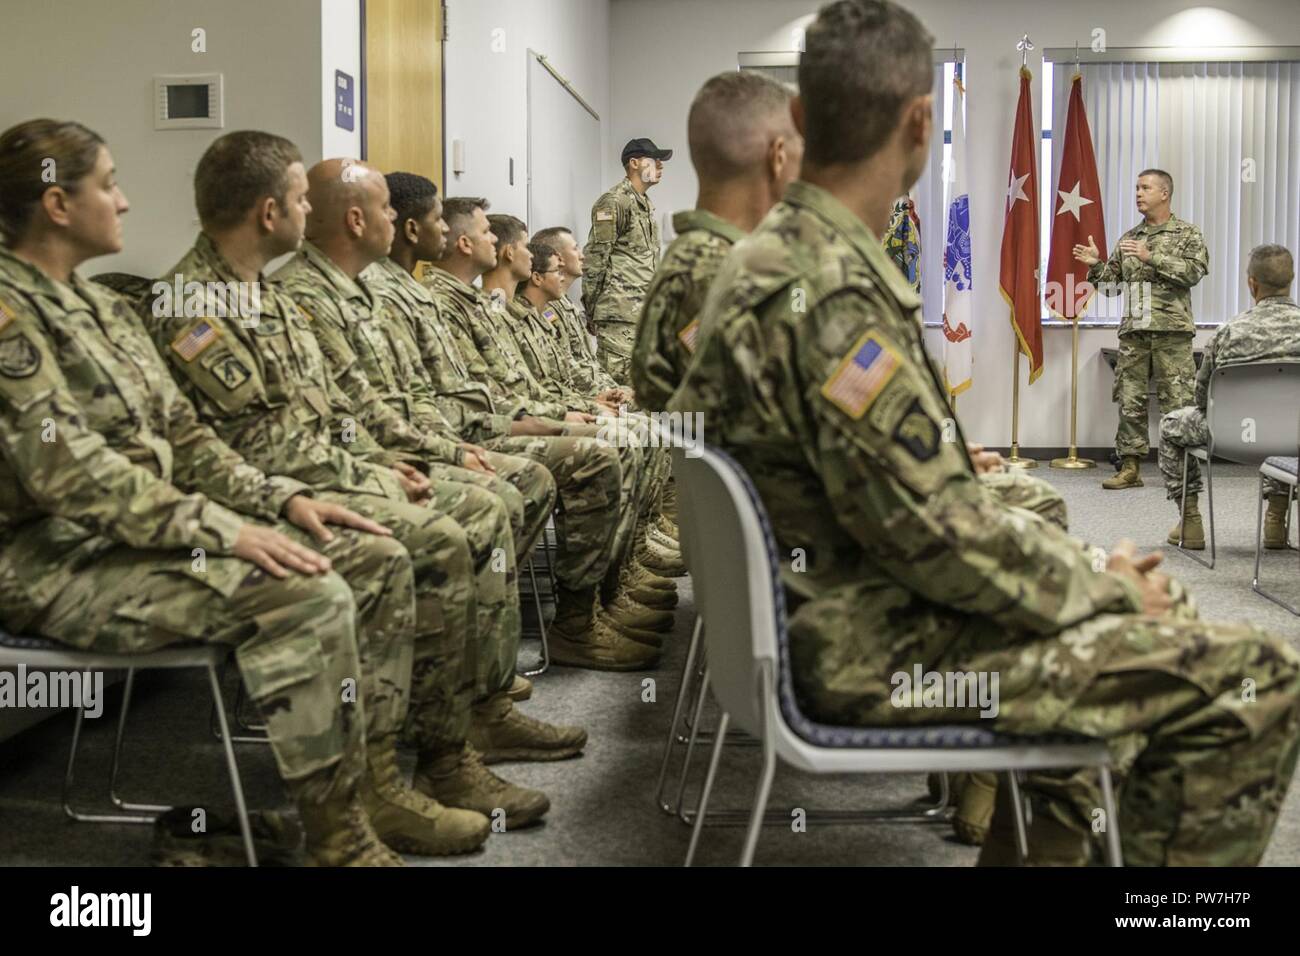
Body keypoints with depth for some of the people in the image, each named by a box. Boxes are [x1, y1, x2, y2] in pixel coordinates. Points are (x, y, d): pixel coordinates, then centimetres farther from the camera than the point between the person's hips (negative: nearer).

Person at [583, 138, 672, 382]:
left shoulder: (646, 204, 21)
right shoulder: (614, 201, -9)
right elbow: (595, 257, -11)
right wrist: (591, 305, -12)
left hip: (645, 309, 9)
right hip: (620, 310, -9)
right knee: (618, 379, -11)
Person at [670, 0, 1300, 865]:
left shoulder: (767, 257, 7)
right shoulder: (832, 293, -24)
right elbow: (937, 531, -26)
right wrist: (1103, 587, -8)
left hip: (839, 601, 10)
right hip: (876, 648, -10)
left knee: (1156, 606, 25)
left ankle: (1044, 840, 30)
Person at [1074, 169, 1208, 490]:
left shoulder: (1187, 234, 4)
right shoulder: (1128, 238, 16)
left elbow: (1194, 271, -12)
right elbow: (1111, 283, 17)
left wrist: (1152, 257, -18)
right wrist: (1095, 264, -2)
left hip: (1172, 331, -4)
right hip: (1133, 331, 4)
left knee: (1177, 402, -3)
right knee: (1130, 401, 4)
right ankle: (1130, 467, 10)